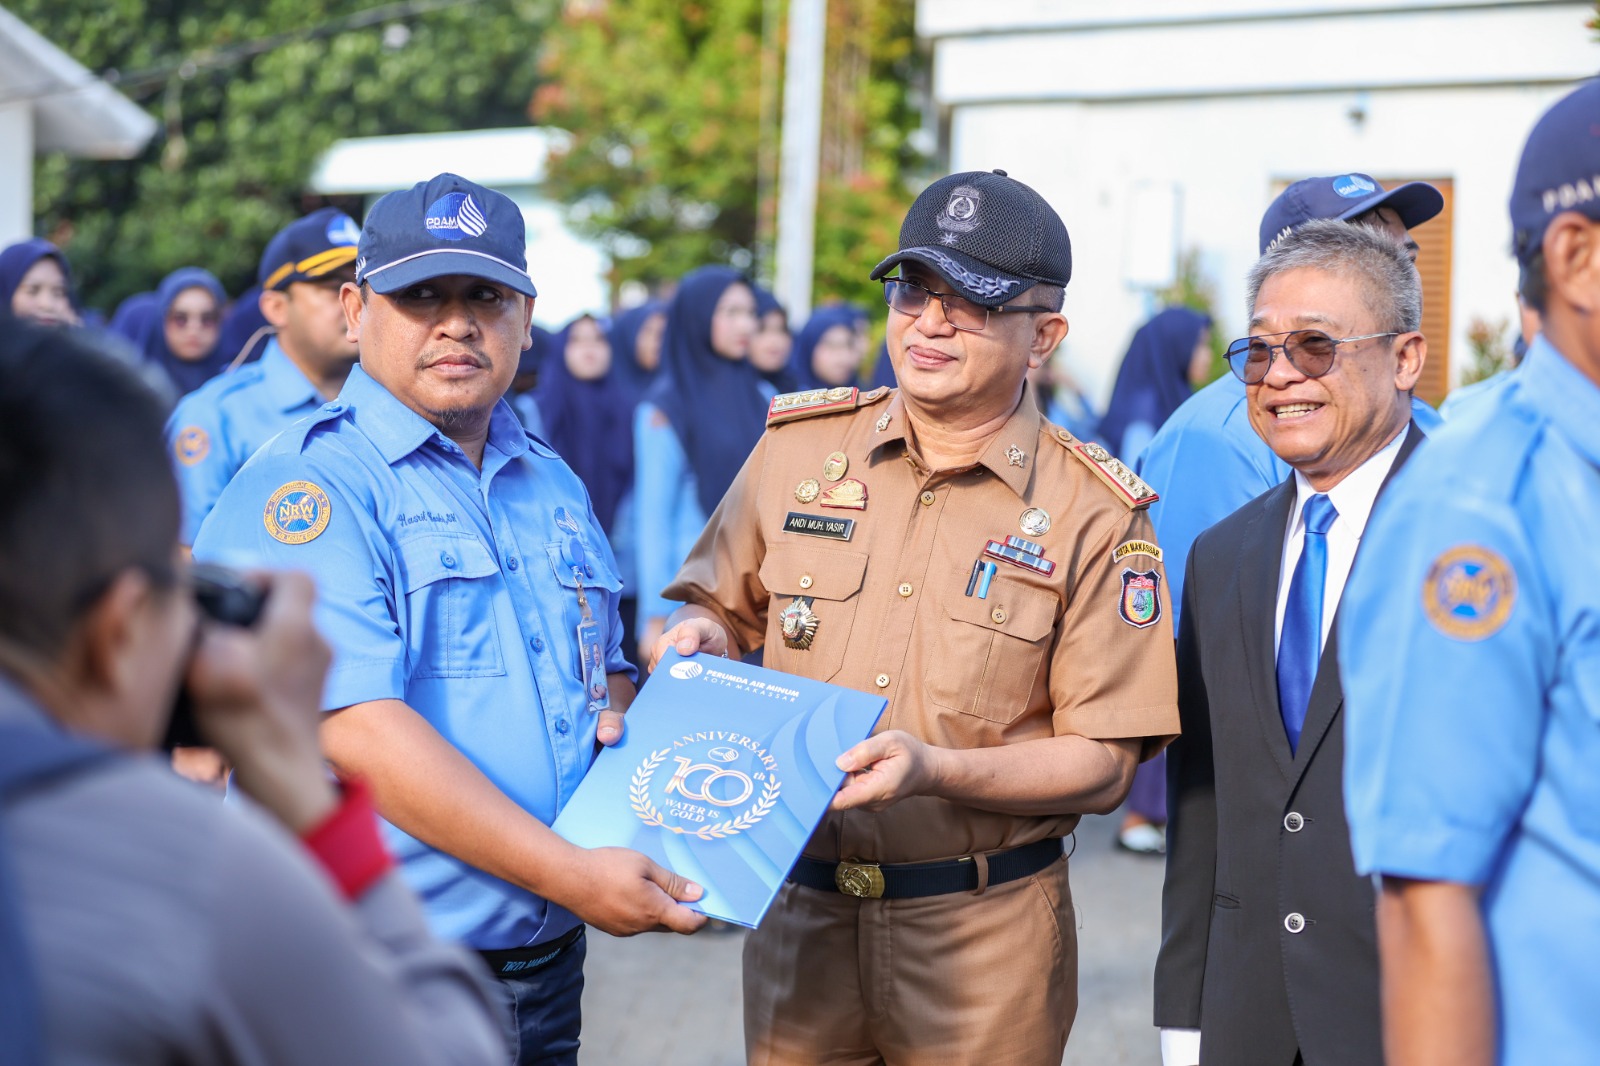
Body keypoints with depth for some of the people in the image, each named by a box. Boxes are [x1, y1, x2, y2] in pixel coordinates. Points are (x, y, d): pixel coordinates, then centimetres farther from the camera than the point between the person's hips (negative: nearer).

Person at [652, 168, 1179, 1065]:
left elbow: (1105, 761, -9)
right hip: (801, 915, 3)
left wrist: (936, 770, -23)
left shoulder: (1095, 516, -7)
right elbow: (725, 610, 16)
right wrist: (704, 637, -7)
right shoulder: (800, 446, 2)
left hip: (985, 939, -2)